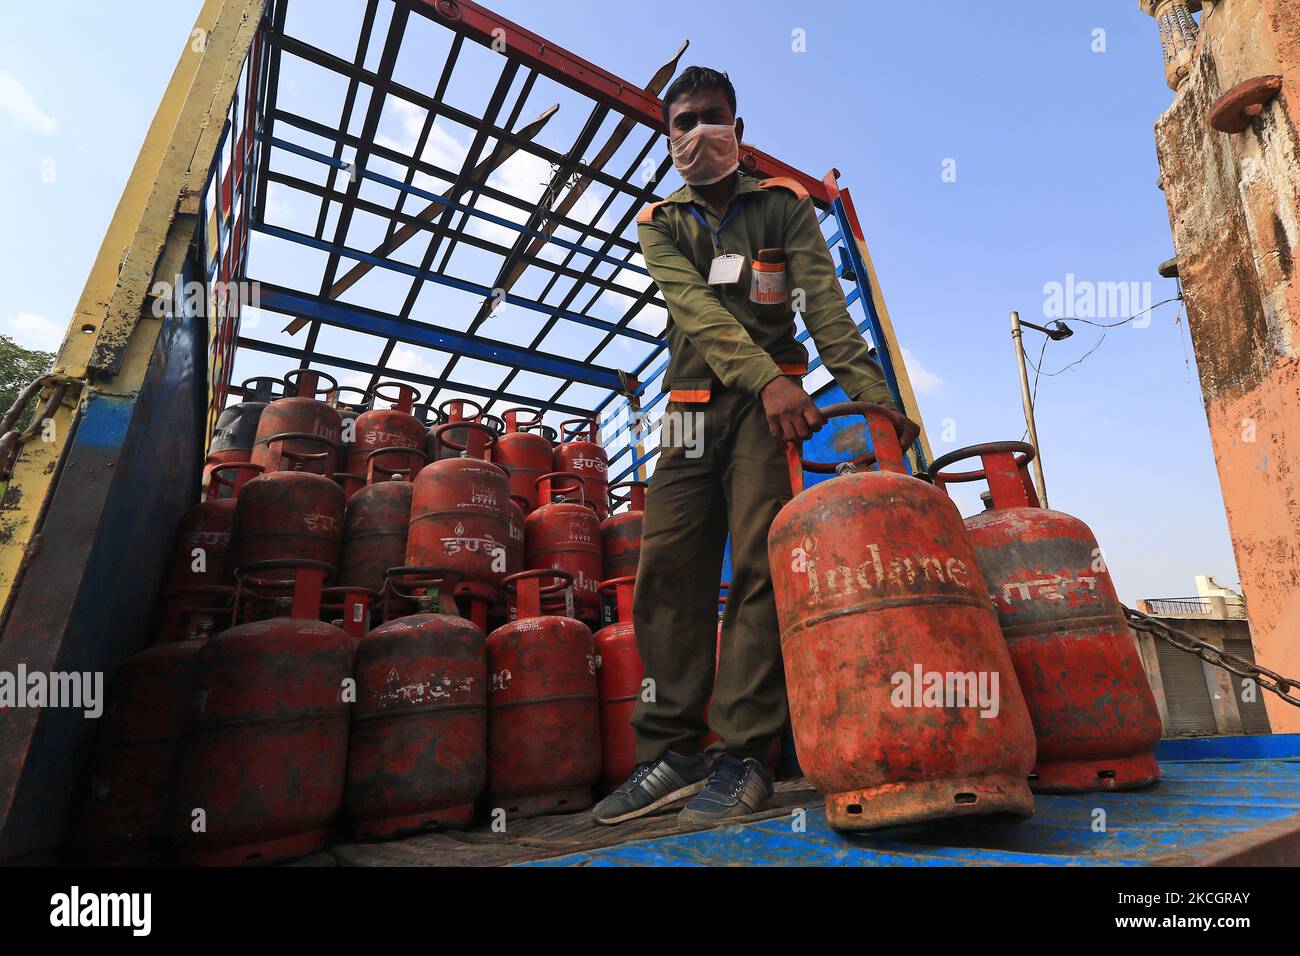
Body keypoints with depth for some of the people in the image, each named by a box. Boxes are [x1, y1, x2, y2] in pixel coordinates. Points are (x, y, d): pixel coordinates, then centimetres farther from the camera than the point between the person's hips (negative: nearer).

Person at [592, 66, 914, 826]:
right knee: (668, 571, -5)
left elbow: (827, 308, -3)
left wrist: (874, 396, -19)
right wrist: (765, 378, -25)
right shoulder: (660, 225, 13)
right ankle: (671, 752, 5)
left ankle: (744, 756, -5)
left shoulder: (784, 207, 11)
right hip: (693, 405, 3)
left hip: (769, 400, -2)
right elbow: (696, 309, -8)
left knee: (759, 563, -13)